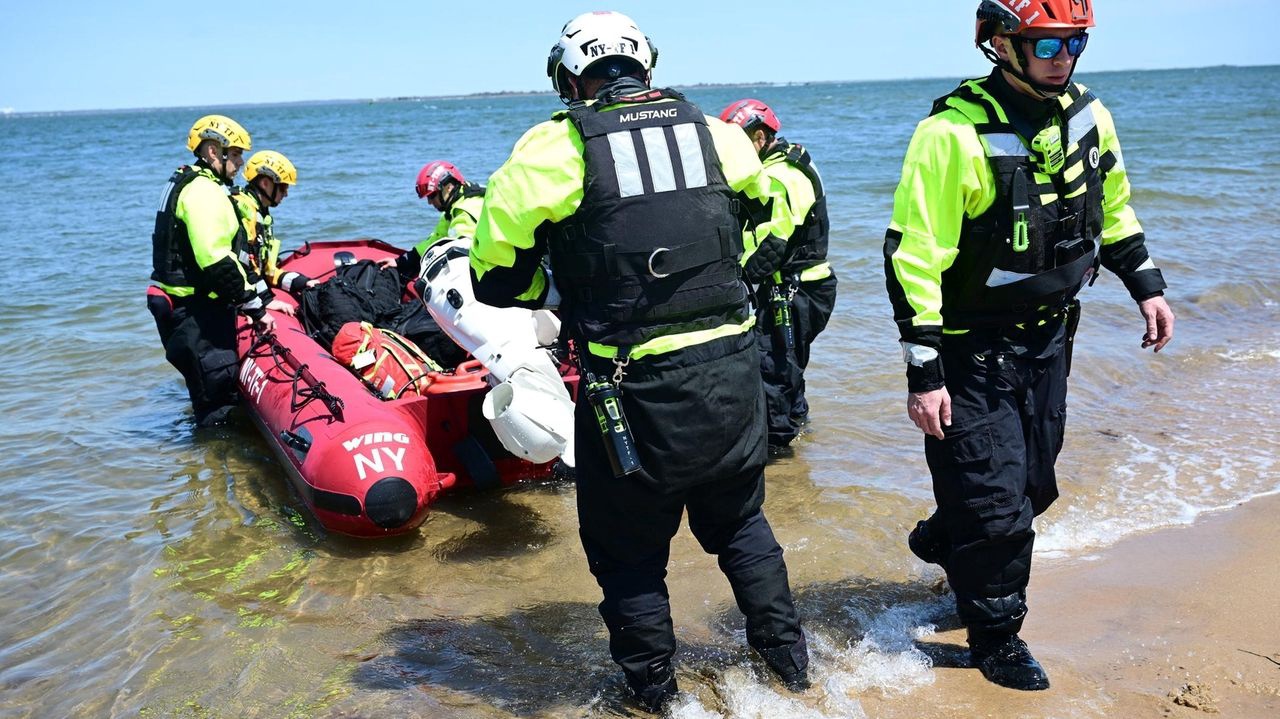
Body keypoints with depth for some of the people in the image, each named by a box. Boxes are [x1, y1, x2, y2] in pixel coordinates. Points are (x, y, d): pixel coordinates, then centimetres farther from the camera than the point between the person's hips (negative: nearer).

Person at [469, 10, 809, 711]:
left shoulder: (558, 144, -6)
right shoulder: (715, 131, 7)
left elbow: (497, 271, -4)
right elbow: (776, 217, 21)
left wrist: (561, 294, 13)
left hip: (633, 388, -4)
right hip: (733, 370, 5)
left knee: (628, 548, 15)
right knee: (739, 520, 26)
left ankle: (654, 691, 29)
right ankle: (788, 656, 37)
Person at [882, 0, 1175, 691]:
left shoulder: (1086, 115, 0)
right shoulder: (955, 134, -22)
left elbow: (1112, 205, 18)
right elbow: (912, 258, -22)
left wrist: (1145, 285, 14)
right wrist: (924, 375, -22)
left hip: (1049, 336, 7)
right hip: (975, 347, -7)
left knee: (1032, 482, 17)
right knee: (995, 500, 1)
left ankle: (940, 541, 44)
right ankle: (995, 634, 23)